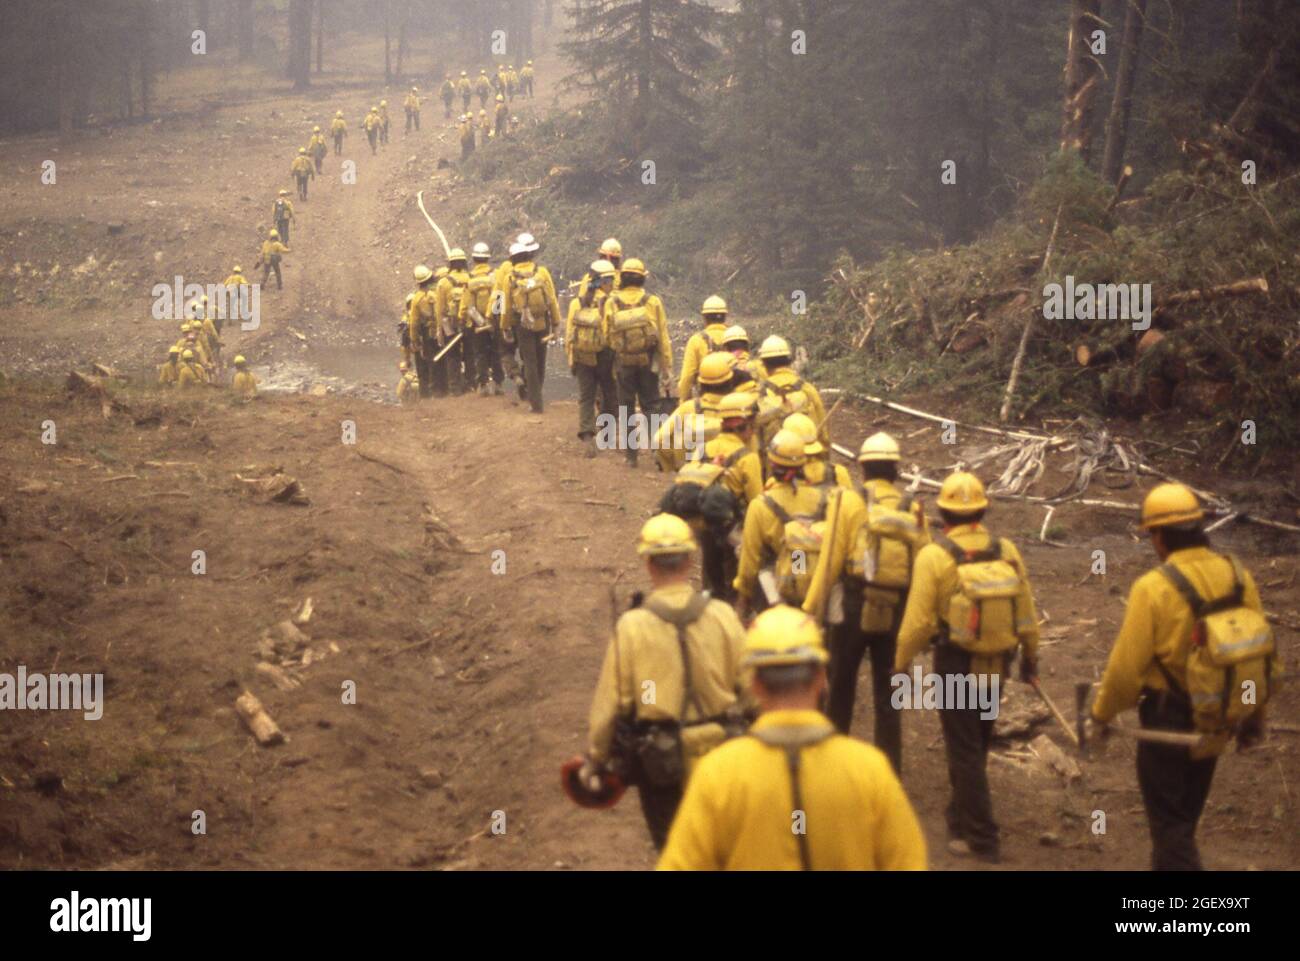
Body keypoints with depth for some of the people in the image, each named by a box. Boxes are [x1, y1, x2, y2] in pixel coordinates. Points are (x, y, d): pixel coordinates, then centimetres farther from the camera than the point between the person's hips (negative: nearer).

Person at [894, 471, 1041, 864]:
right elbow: (1027, 613, 3)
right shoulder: (1007, 552, -3)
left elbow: (918, 620, -15)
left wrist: (901, 663, -2)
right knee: (976, 745, 22)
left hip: (956, 663, -5)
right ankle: (962, 815, 38)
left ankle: (981, 838, 5)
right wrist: (1030, 657, 18)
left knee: (965, 751, 4)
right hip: (996, 667, 5)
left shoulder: (934, 556, -16)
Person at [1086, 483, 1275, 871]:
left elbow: (1127, 665, -19)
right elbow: (1265, 653, 1)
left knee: (1168, 822, 5)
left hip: (1170, 722, -6)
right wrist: (1255, 718, 14)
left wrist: (1101, 714, -2)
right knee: (1184, 816, 24)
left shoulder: (1154, 588, -22)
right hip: (1218, 723, 6)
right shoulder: (1238, 577, -5)